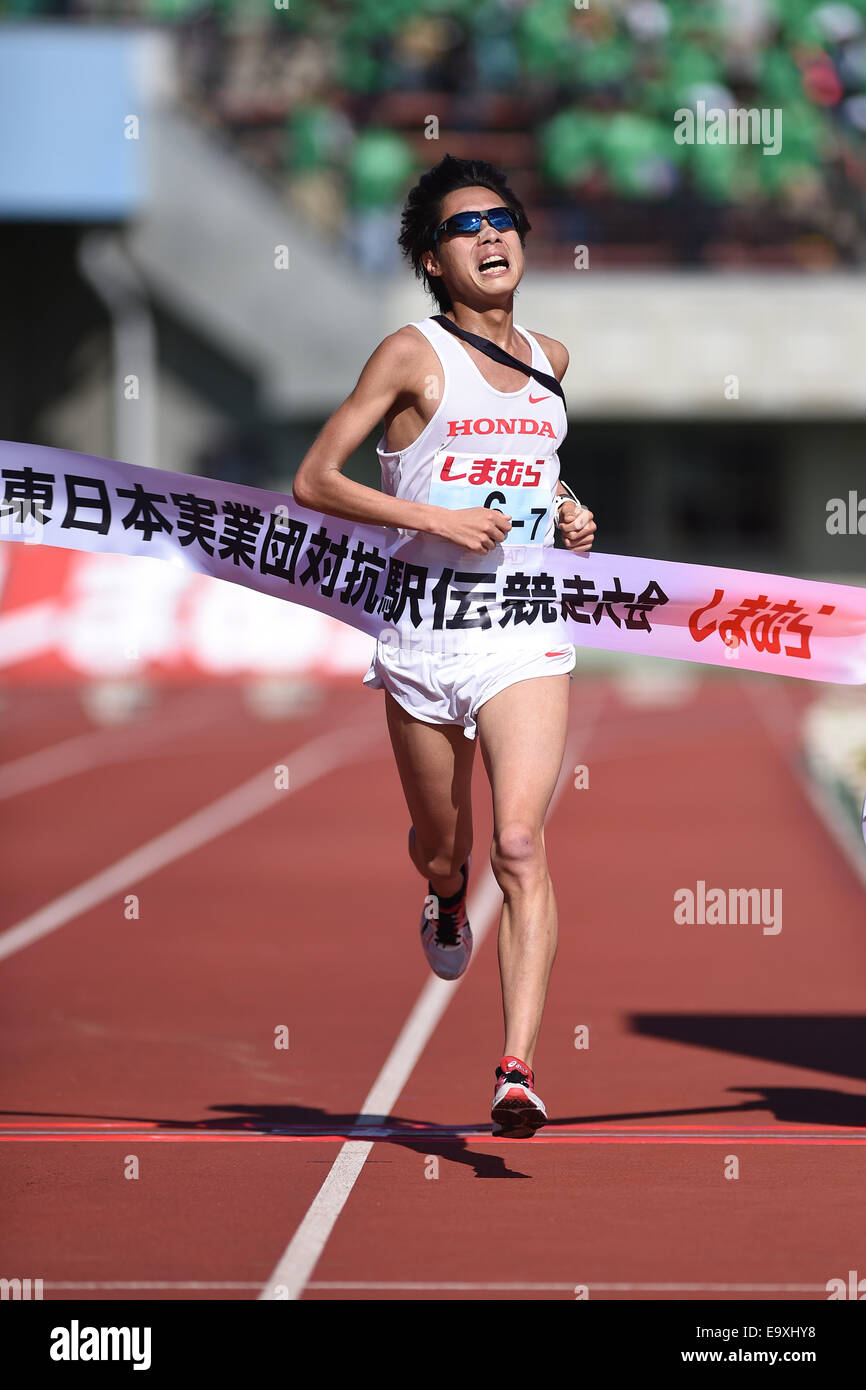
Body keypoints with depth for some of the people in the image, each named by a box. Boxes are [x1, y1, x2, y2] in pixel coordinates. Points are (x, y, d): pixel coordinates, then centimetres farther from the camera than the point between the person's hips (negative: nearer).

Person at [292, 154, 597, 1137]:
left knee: (520, 846, -15)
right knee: (441, 850, 13)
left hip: (526, 634, 2)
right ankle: (444, 902, 52)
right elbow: (313, 480, -5)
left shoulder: (550, 360, 13)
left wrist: (565, 514, 12)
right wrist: (434, 517, -14)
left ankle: (517, 1073, -20)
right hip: (422, 636, -1)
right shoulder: (414, 354, -2)